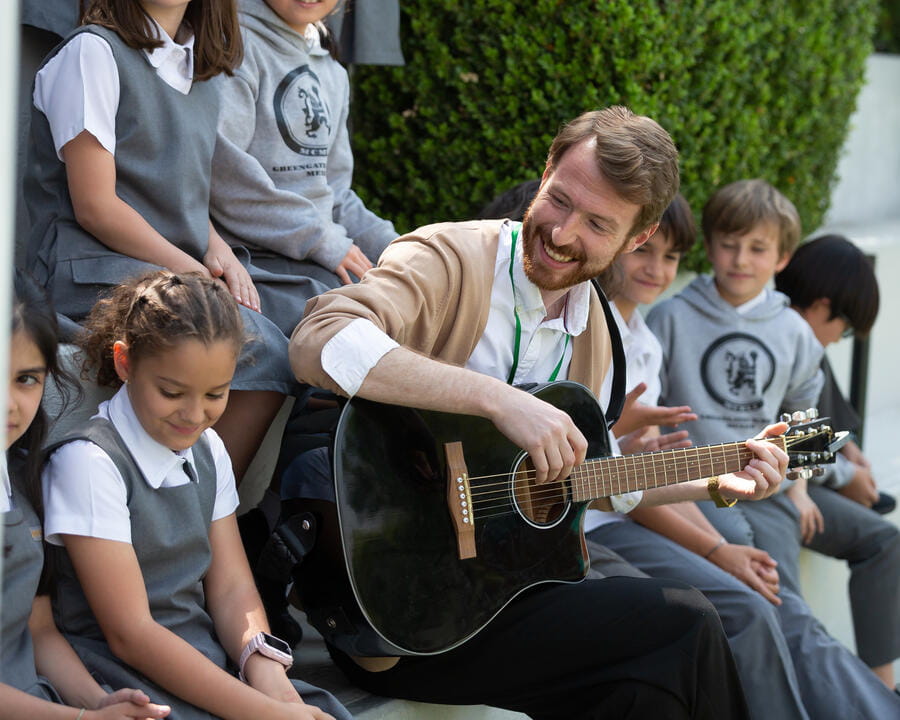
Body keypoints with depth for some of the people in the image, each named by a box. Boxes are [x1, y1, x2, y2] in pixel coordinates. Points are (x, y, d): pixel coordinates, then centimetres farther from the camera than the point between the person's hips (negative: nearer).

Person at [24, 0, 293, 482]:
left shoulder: (193, 63, 17)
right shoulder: (92, 51, -7)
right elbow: (95, 207, -13)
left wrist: (218, 251, 3)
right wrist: (190, 270, -14)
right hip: (95, 274, -8)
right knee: (260, 351, -26)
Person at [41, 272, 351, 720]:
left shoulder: (207, 451, 11)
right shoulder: (89, 463, -13)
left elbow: (230, 586, 8)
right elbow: (130, 632, -16)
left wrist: (265, 670, -14)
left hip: (206, 666, 7)